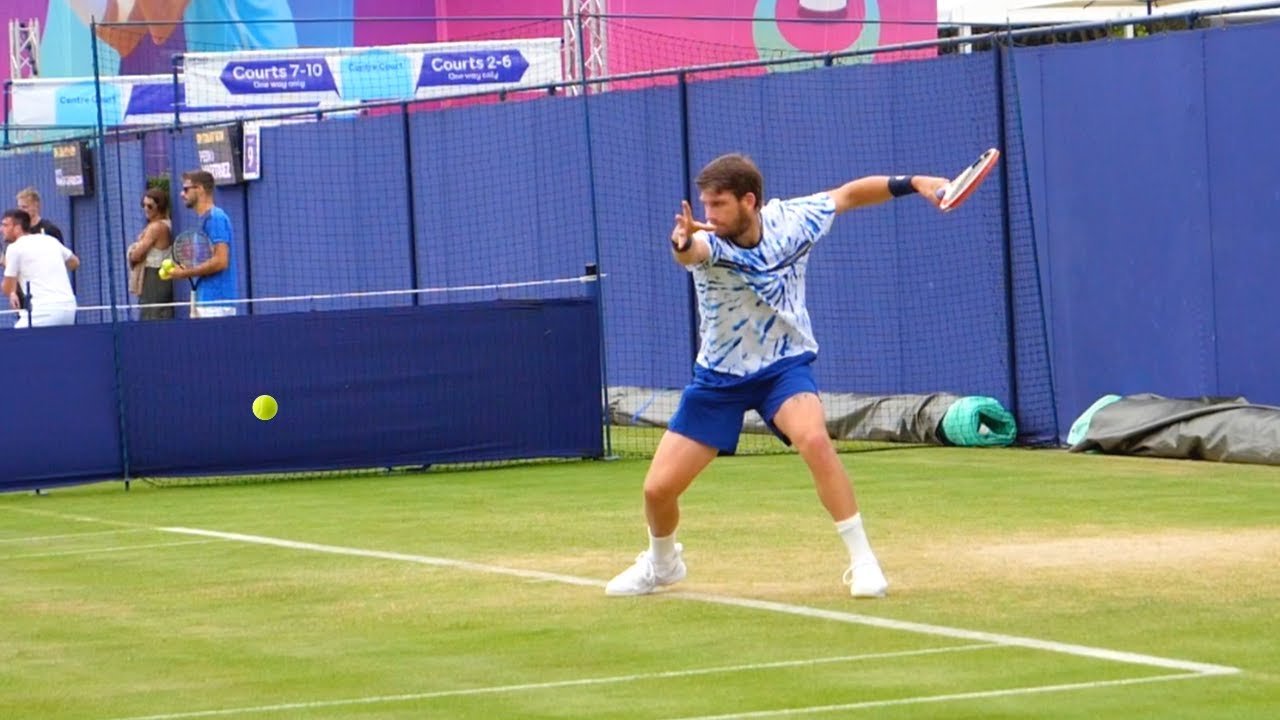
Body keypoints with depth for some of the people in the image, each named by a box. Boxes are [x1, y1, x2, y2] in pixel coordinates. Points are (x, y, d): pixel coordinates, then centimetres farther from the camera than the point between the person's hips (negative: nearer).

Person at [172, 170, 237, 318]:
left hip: (215, 303, -10)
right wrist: (185, 269, 9)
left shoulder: (215, 218, -11)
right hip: (203, 301, 10)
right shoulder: (205, 219, 19)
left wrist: (185, 273, -12)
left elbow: (220, 261, -20)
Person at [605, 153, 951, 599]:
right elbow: (693, 251, -48)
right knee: (659, 488, 0)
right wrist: (683, 243, -72)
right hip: (719, 378, 1)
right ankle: (661, 563, 34)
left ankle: (862, 562, -22)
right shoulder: (712, 243, -22)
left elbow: (848, 194, 3)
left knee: (814, 440, -33)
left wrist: (911, 184, -6)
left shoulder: (791, 221, -14)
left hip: (785, 366, -1)